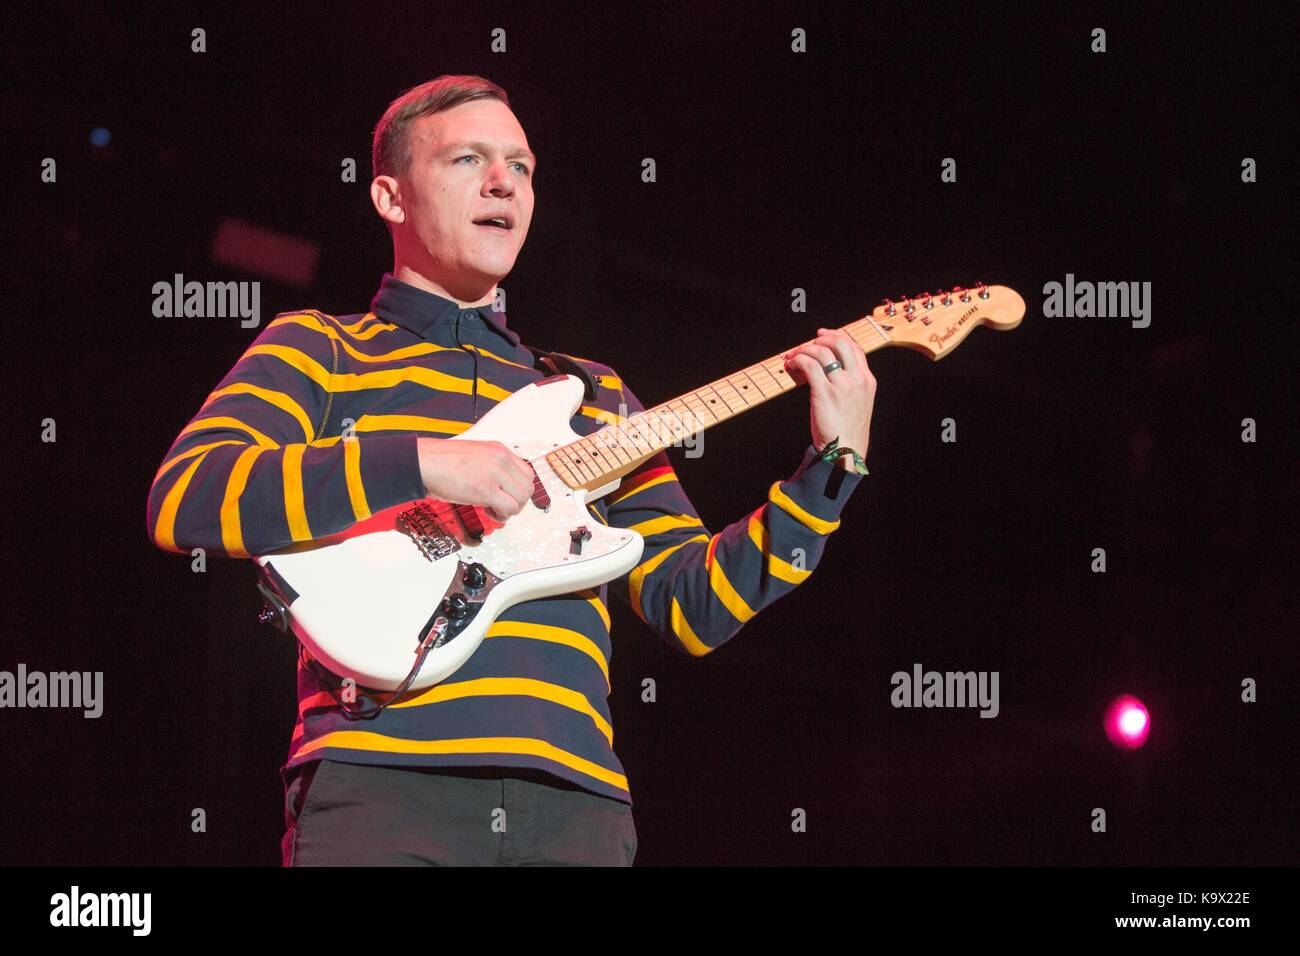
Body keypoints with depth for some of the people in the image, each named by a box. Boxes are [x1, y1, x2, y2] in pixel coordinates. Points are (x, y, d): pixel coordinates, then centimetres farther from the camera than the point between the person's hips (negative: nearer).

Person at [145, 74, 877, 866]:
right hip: (381, 785, -3)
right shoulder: (317, 352, 13)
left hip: (573, 800, 4)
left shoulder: (596, 396, 24)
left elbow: (693, 606, 18)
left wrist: (832, 466, 5)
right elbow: (181, 500, -5)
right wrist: (420, 462, -12)